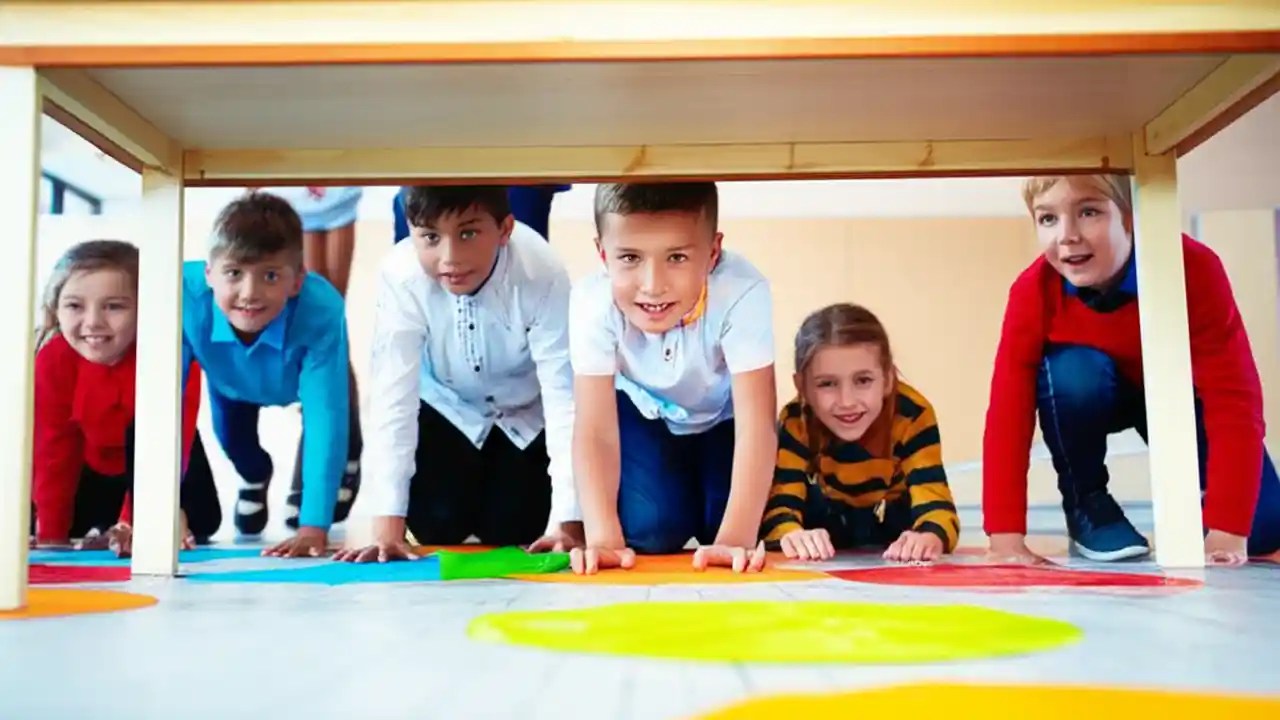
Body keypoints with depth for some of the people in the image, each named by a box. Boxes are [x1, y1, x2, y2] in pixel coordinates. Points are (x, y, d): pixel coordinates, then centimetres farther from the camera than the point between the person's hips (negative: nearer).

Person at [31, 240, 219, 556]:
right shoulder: (53, 360, -25)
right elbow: (53, 448, -18)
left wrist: (134, 525, -43)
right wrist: (51, 535, -19)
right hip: (95, 467, 4)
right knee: (37, 523, -1)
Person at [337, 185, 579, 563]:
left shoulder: (542, 275, -35)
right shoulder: (400, 276, -32)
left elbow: (565, 396, -33)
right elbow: (392, 398, -30)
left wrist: (567, 521, -38)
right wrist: (387, 523, -34)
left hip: (528, 412, -1)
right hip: (448, 407, 1)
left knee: (512, 532, -7)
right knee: (436, 526, -9)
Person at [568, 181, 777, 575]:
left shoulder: (742, 292, -39)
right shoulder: (592, 301, -35)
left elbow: (756, 423, -39)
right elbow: (595, 430, -33)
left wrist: (735, 540, -46)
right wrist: (604, 538, -43)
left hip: (723, 419, 0)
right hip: (643, 414, 0)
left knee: (730, 527, -13)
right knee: (649, 530, -16)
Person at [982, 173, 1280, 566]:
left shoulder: (1193, 267, -33)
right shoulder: (1033, 291, -29)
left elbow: (1233, 397, -34)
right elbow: (1008, 409, -31)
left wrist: (1227, 530, -40)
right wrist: (1006, 536, -38)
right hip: (1089, 395, 0)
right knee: (1071, 371, -35)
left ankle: (1192, 499, 19)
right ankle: (1086, 503, -10)